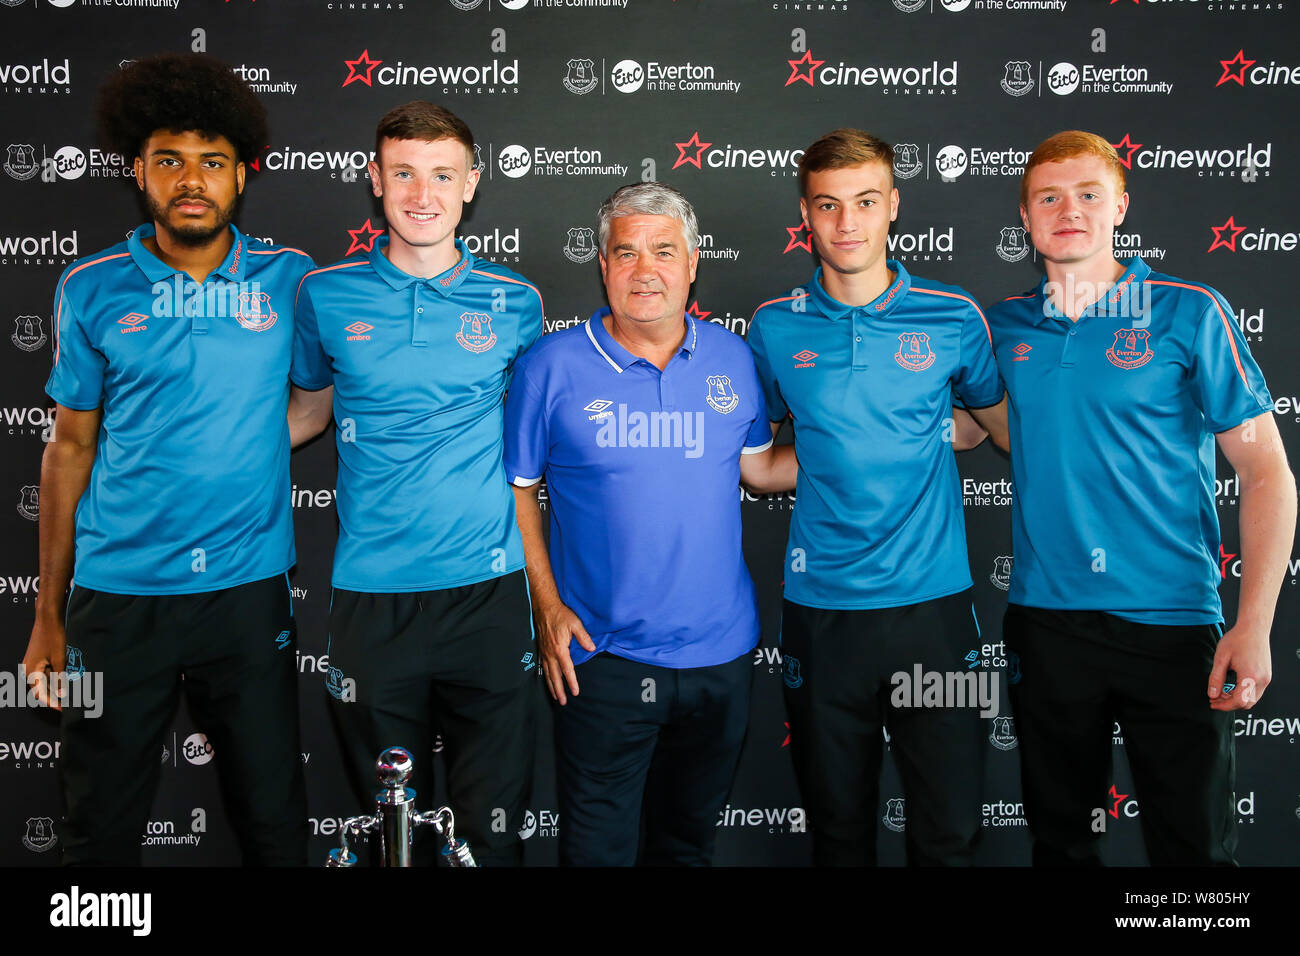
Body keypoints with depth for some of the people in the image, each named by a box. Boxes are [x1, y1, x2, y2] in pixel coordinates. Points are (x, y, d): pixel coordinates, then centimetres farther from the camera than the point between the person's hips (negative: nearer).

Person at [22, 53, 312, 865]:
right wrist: (49, 614, 7)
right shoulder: (91, 290, 2)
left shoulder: (291, 279, 0)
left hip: (248, 589, 0)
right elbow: (71, 447, 6)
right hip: (117, 595, 1)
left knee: (275, 824, 10)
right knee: (102, 831, 12)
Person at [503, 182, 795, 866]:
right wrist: (547, 606, -8)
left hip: (721, 650, 3)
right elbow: (518, 489, -2)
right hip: (600, 657, -3)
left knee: (690, 838, 21)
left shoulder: (731, 358, 1)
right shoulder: (552, 367, -8)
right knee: (597, 848, 8)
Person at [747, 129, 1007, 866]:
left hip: (933, 605, 0)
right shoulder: (776, 328, 2)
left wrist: (932, 436, 4)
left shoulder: (954, 319, 1)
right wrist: (840, 454, 4)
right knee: (838, 826, 13)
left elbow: (997, 418, 18)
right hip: (822, 608, 1)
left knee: (951, 830, 5)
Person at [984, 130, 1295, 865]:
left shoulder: (1187, 313, -4)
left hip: (1171, 619, -2)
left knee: (1193, 844, 7)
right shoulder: (1006, 325, 5)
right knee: (1061, 837, 17)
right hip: (1045, 617, 3)